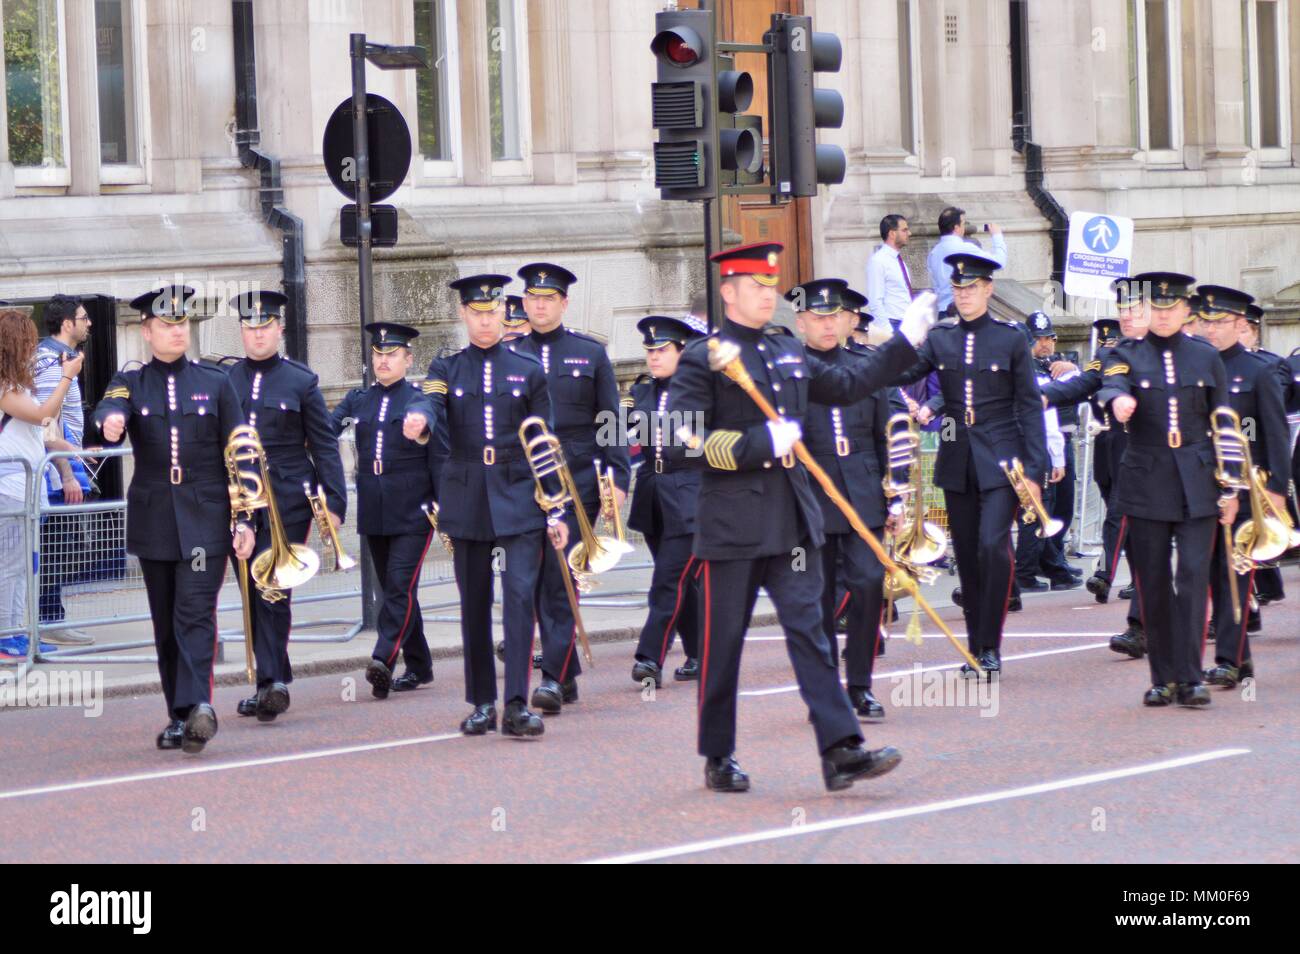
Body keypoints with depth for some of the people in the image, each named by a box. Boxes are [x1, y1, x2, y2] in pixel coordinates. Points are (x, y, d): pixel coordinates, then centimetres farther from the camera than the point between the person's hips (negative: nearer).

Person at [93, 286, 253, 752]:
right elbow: (109, 414, -16)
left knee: (196, 612, -14)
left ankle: (197, 705, -26)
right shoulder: (129, 382, 6)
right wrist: (110, 424, -42)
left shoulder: (215, 382, 6)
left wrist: (244, 519, -3)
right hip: (153, 521, 2)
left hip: (205, 518, -2)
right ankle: (180, 715, 13)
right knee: (166, 622, 7)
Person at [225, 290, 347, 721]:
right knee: (254, 595, 7)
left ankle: (270, 683, -15)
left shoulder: (301, 381, 3)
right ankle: (273, 682, 16)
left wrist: (334, 502, -3)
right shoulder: (223, 382, 8)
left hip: (287, 502, -3)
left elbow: (325, 445, 3)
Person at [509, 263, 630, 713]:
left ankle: (554, 677, -12)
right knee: (539, 583, 5)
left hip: (576, 480, -3)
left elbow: (610, 420, 5)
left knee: (560, 578, -10)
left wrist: (618, 478, -3)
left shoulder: (590, 353, 5)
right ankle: (567, 674, 14)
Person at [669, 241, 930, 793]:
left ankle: (841, 751, -8)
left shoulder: (790, 353, 15)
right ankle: (718, 758, 16)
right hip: (732, 526, -5)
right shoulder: (702, 358, -6)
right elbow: (685, 438, -15)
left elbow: (848, 386, 28)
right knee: (723, 641, 4)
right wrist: (764, 443, -20)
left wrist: (906, 342, 25)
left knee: (809, 630, -2)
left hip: (792, 519, 5)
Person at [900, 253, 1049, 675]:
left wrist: (1034, 467, -6)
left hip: (1000, 458, -4)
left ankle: (990, 647, -9)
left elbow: (1029, 406, -1)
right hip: (957, 461, 4)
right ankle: (974, 647, 16)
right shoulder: (940, 339, 8)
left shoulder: (1011, 339, 0)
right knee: (967, 555, 7)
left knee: (993, 545, -16)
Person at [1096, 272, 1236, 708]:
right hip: (1147, 483, 0)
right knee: (1154, 584, 3)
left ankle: (1189, 677, -9)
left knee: (1194, 576, -9)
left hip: (1197, 484, 0)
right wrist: (1118, 400, -43)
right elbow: (1112, 388, -18)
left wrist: (1229, 489, 4)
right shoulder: (1127, 355, 4)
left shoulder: (1206, 357, 8)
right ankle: (1163, 679, 10)